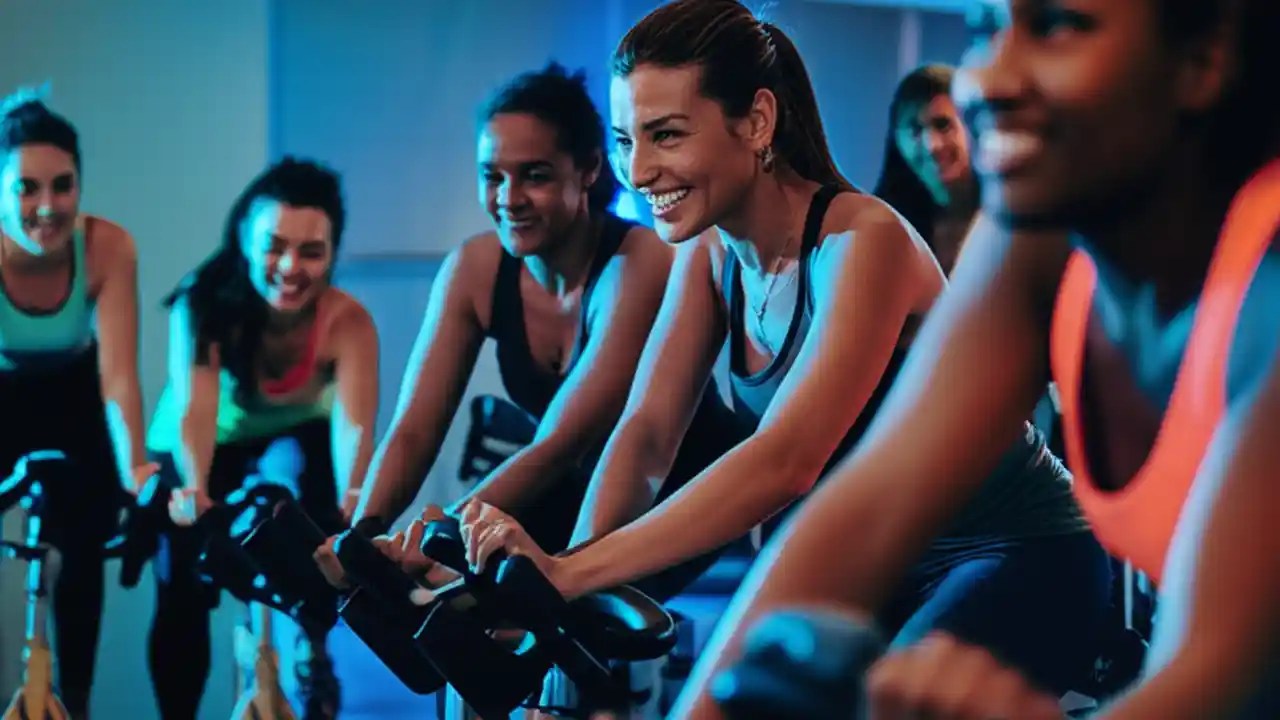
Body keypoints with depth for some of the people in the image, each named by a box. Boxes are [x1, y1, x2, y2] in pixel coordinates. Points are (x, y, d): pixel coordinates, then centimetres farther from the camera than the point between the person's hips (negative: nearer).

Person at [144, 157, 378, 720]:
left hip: (294, 442, 0)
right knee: (182, 595, -19)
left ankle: (309, 653, -16)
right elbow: (194, 410, -42)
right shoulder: (203, 304, -31)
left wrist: (352, 498, -64)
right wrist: (192, 487, -62)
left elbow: (353, 424, -43)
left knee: (301, 463, -34)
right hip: (213, 449, 0)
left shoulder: (347, 321, -31)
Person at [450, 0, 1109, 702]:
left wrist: (572, 572, -41)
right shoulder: (710, 249, -2)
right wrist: (579, 577, -26)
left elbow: (786, 460, -35)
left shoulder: (862, 242, -25)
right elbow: (645, 430, -8)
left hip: (1017, 562, -7)